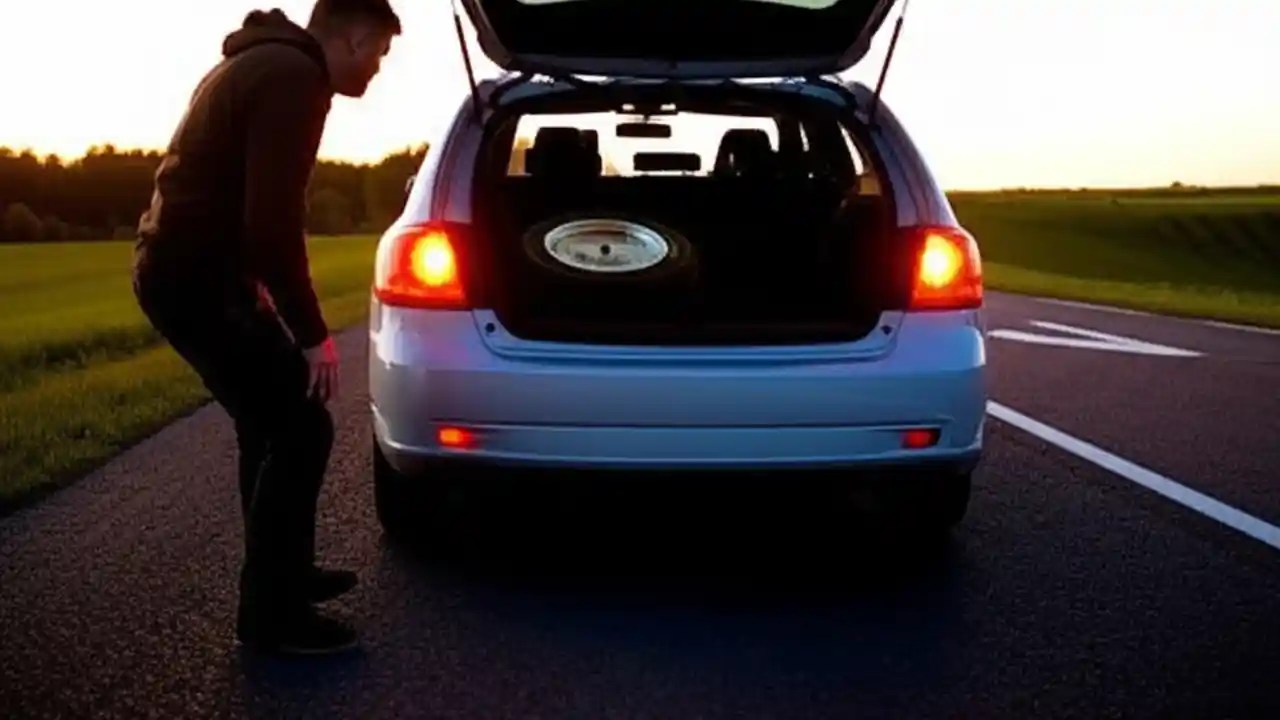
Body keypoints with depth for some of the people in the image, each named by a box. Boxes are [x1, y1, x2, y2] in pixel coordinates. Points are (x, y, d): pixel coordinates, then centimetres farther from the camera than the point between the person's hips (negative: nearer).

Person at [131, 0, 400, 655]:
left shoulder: (265, 61, 17)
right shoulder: (294, 78, -17)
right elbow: (274, 221, -24)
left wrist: (257, 288, 24)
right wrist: (312, 333, -17)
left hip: (183, 265, 11)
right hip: (195, 277, -11)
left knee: (271, 423, 20)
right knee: (301, 430, -6)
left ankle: (283, 573, 32)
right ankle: (270, 614, 4)